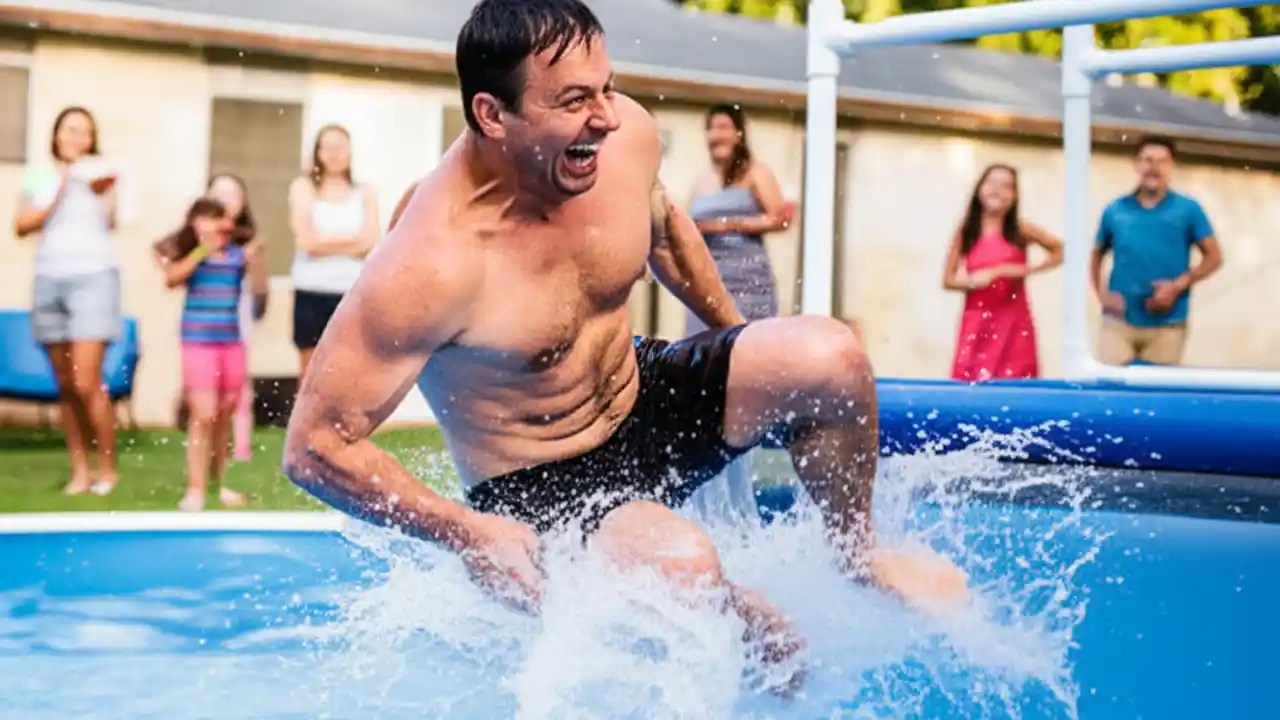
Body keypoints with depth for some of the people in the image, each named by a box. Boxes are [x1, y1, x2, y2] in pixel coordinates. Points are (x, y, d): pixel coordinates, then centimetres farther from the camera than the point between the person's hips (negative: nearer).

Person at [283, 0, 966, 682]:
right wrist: (472, 535, -28)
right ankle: (773, 638, 4)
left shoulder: (626, 135, -12)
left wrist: (739, 342, 23)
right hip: (538, 493, -6)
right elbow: (315, 446, -28)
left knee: (829, 356, -13)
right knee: (681, 562, -34)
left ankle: (858, 553, 15)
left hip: (644, 395, 6)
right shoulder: (430, 262, -33)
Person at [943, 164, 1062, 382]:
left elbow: (1059, 252, 9)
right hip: (977, 323, 1)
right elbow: (948, 279, 6)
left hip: (1013, 322, -1)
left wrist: (1028, 270, -2)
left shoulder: (1020, 230, 2)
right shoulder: (965, 232, 5)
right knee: (970, 382, -7)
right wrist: (972, 281, -13)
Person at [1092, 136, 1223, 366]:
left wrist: (1178, 286, -9)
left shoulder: (1188, 210, 3)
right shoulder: (1115, 211, 9)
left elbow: (1214, 256, 4)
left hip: (1166, 325, -1)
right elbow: (1097, 255, 21)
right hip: (1119, 321, 1)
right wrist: (1101, 293, 5)